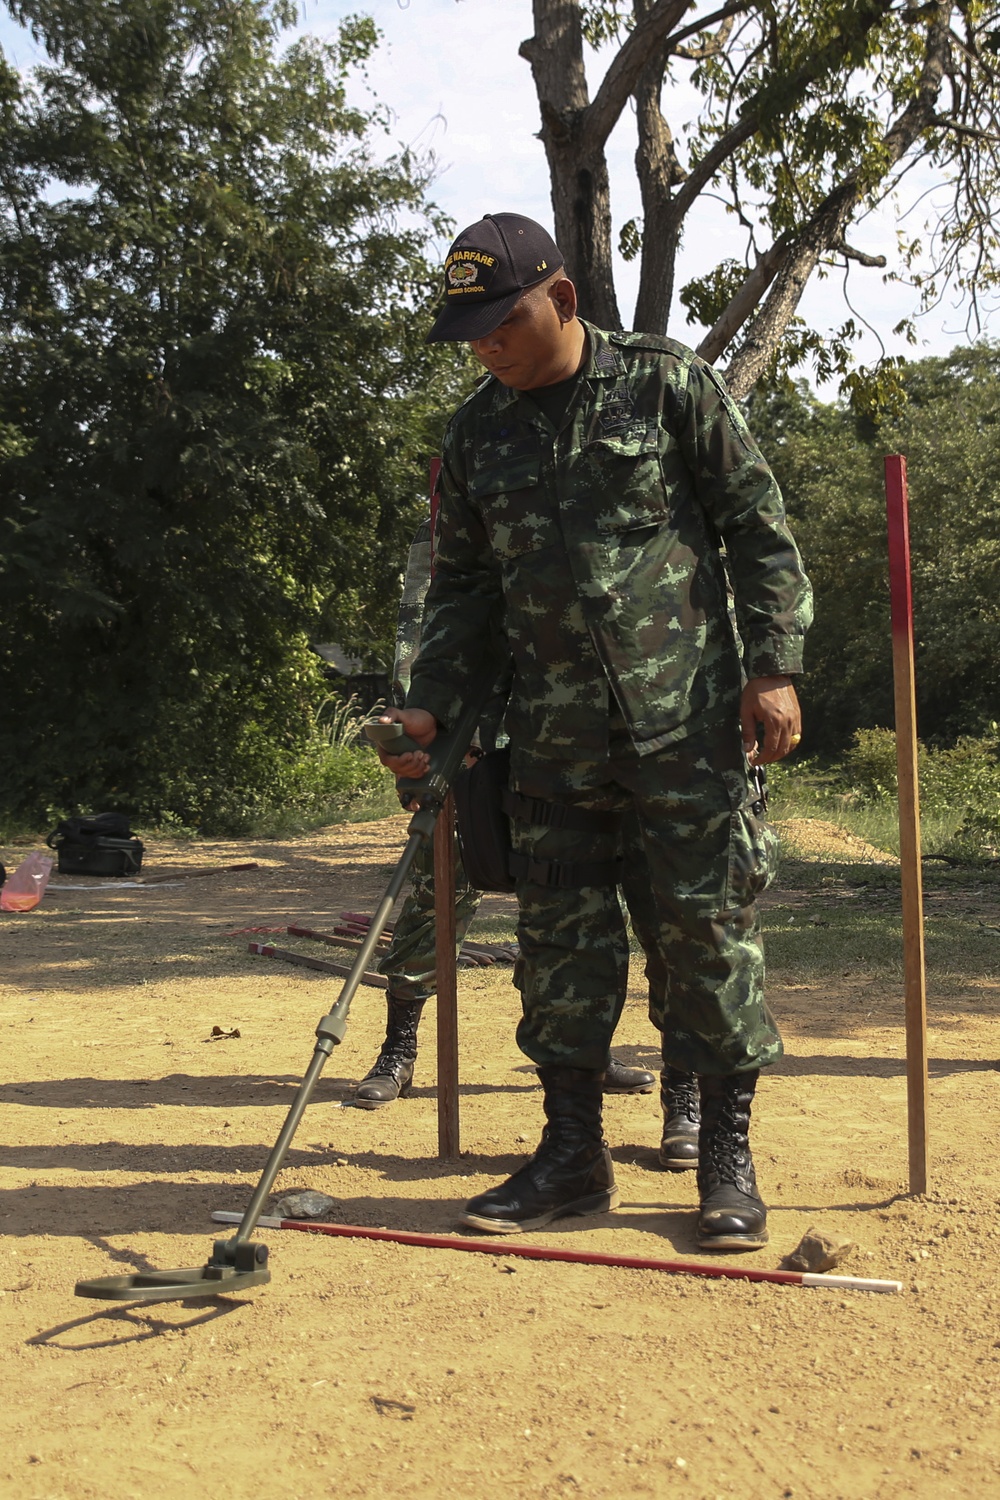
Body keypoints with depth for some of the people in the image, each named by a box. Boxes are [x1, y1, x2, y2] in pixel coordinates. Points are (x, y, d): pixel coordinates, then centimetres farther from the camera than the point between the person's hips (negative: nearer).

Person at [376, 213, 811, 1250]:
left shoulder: (669, 385, 0)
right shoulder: (474, 434, 11)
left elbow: (757, 528, 1)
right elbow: (463, 581, 16)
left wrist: (772, 666, -7)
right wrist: (433, 701, 5)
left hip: (689, 717, -3)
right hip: (552, 735, 4)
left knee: (706, 924, -1)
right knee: (559, 939, 5)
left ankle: (727, 1158, 13)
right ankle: (572, 1153, 19)